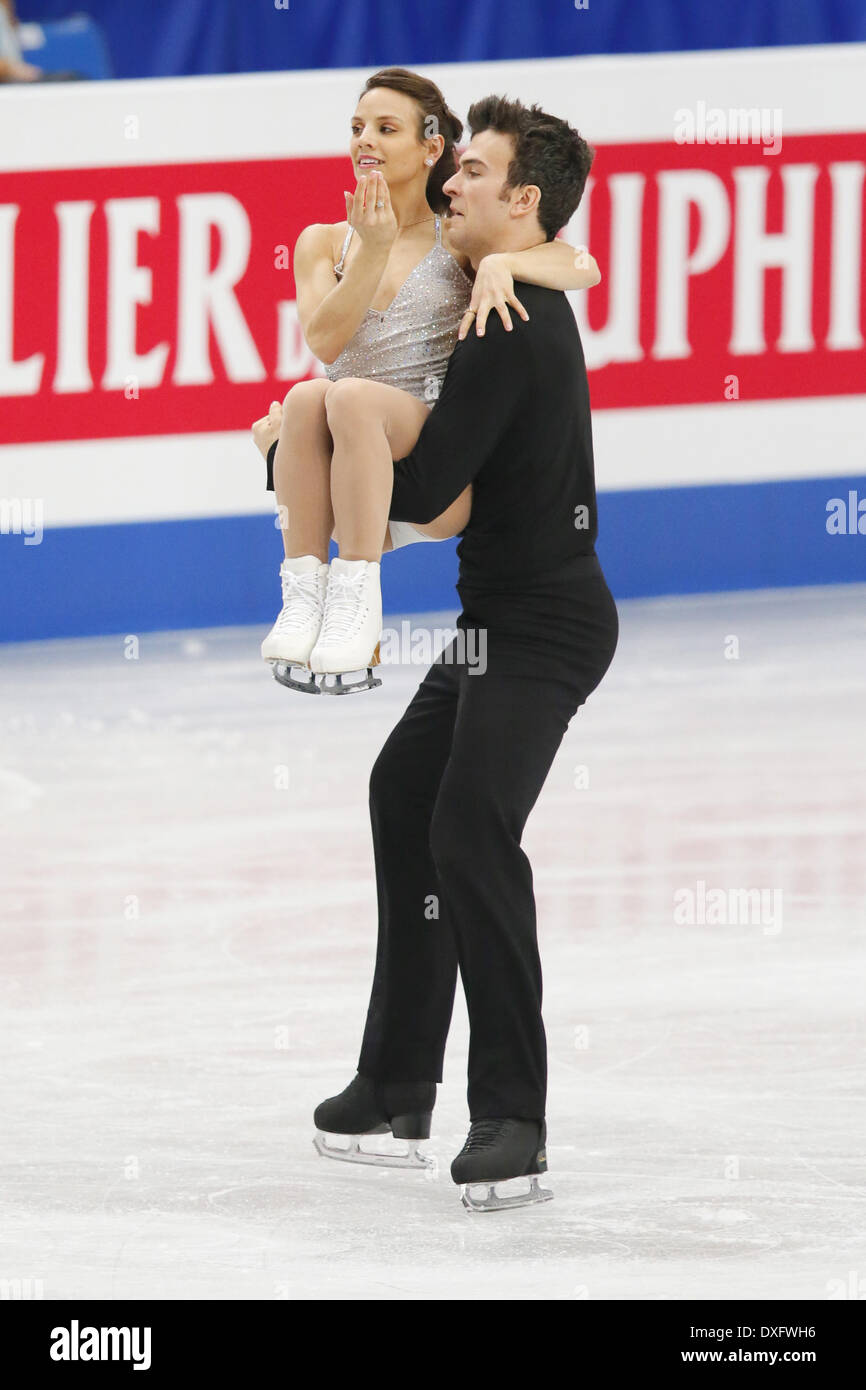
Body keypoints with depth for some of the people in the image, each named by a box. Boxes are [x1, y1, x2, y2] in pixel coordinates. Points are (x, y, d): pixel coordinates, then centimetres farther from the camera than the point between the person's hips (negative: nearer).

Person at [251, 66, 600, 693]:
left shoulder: (460, 239, 12)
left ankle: (357, 593, -36)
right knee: (306, 397, -33)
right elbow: (324, 339, 0)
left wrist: (501, 262, -19)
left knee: (354, 395, -34)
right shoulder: (324, 242, 18)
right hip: (352, 496, 2)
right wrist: (374, 250, -10)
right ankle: (304, 589, -35)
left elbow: (585, 269, -1)